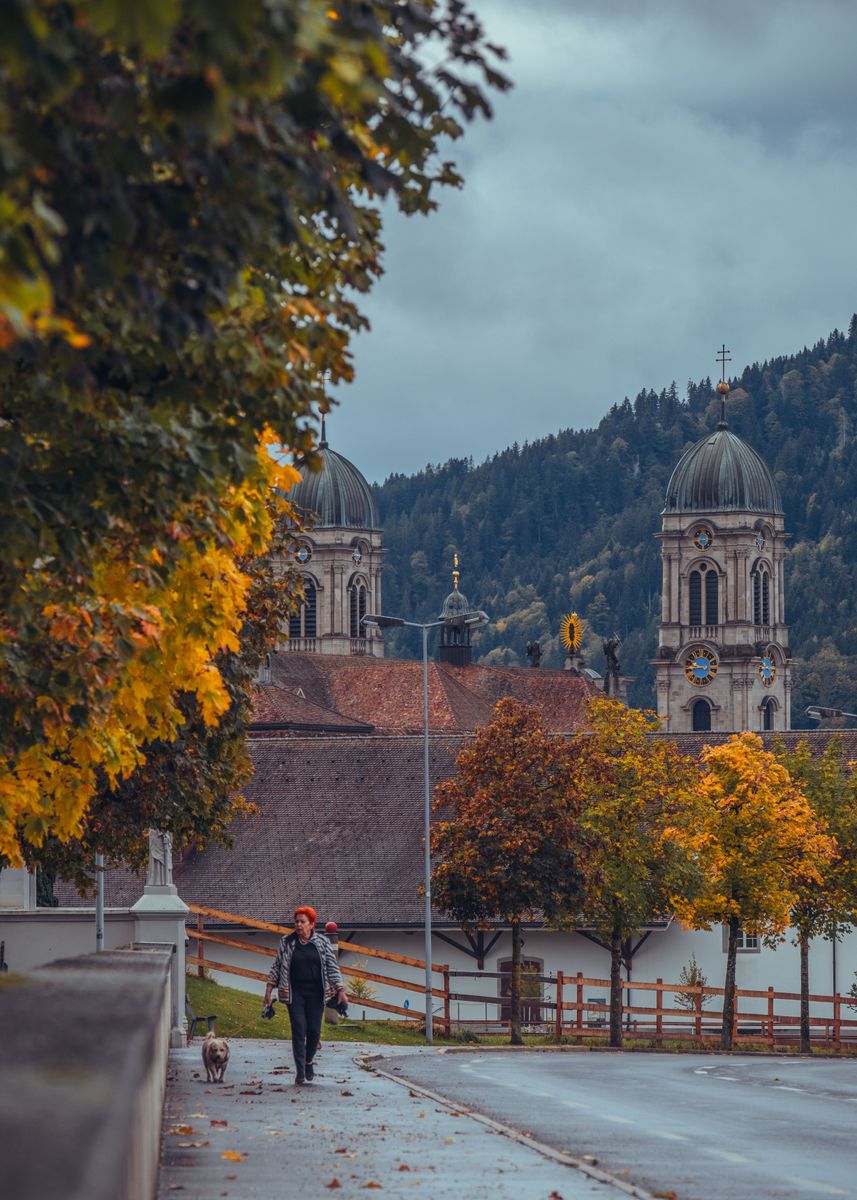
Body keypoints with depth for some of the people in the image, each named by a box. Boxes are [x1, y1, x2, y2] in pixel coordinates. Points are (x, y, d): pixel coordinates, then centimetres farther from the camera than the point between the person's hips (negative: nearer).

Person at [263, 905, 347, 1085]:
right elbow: (277, 966, 9)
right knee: (299, 1030, -9)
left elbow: (332, 967, 3)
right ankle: (300, 1071, -7)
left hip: (316, 993, 1)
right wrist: (269, 989, 5)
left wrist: (340, 991, -2)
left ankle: (309, 1062, 27)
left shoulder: (322, 942, 3)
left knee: (314, 1031, 1)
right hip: (294, 993, -1)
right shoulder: (286, 943, 3)